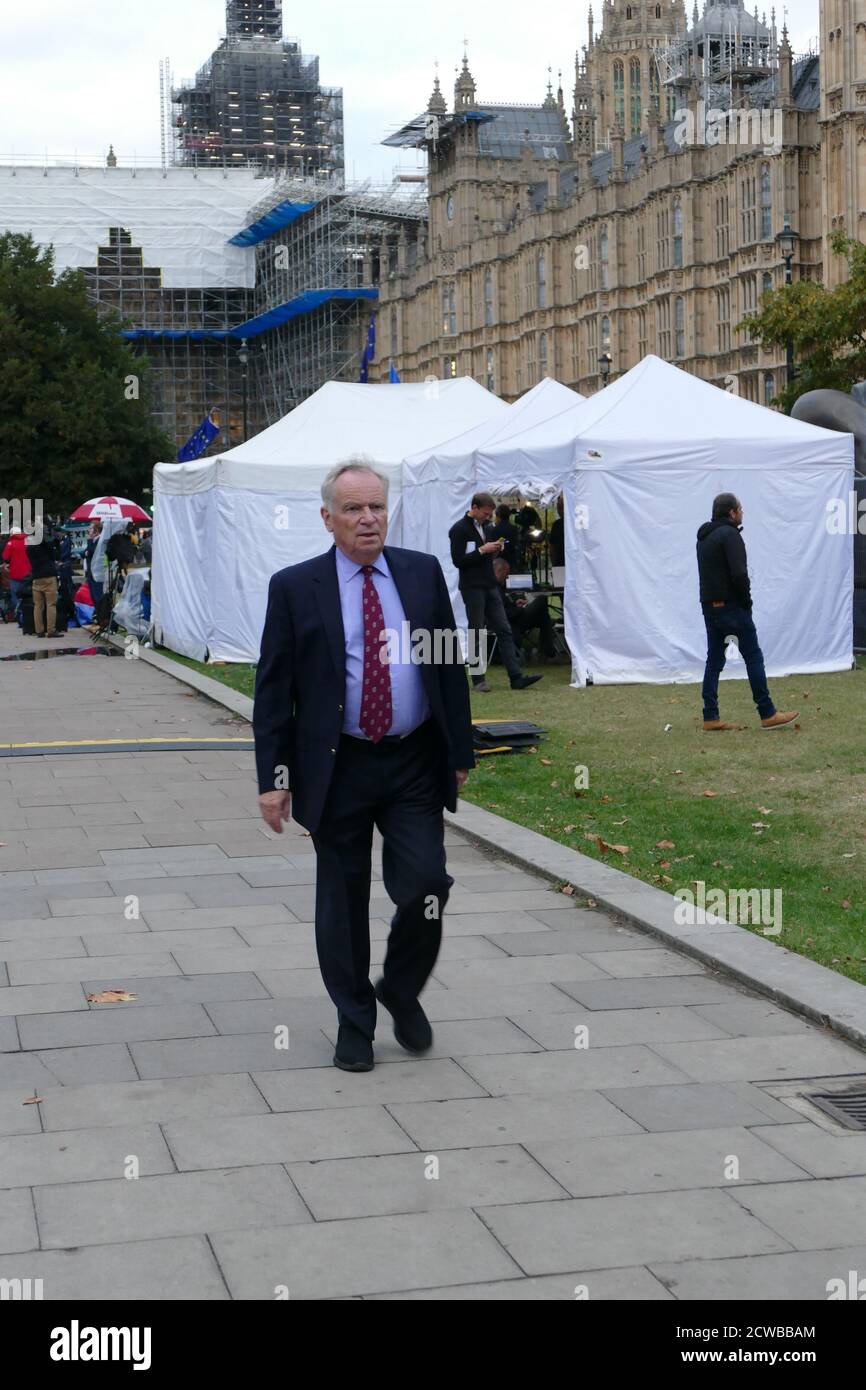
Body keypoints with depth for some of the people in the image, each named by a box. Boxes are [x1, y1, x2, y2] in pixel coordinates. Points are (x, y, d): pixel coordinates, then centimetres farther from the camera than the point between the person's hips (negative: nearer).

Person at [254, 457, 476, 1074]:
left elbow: (451, 665, 8)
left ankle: (402, 992, 21)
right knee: (343, 901, 7)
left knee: (426, 885, -7)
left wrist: (460, 752, 6)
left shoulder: (424, 573, 4)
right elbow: (273, 689, -2)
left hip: (414, 765, 1)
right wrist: (274, 776, -7)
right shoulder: (295, 587, -2)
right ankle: (355, 1021, 24)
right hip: (337, 768, -1)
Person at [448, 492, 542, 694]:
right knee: (476, 634, -2)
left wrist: (495, 550, 4)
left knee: (504, 630, 0)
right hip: (472, 588, -8)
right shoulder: (459, 529, -9)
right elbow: (458, 560, -15)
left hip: (490, 586, 8)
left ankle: (516, 677, -3)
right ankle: (478, 680, 5)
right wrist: (482, 550, -19)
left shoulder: (483, 526, 16)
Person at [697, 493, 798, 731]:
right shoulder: (729, 534, -13)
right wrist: (747, 601, -8)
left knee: (714, 661, 8)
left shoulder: (704, 537, 16)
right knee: (753, 658, -2)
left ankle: (710, 718, 5)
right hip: (730, 606, -9)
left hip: (709, 607, 9)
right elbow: (739, 573, -22)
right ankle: (768, 714, -1)